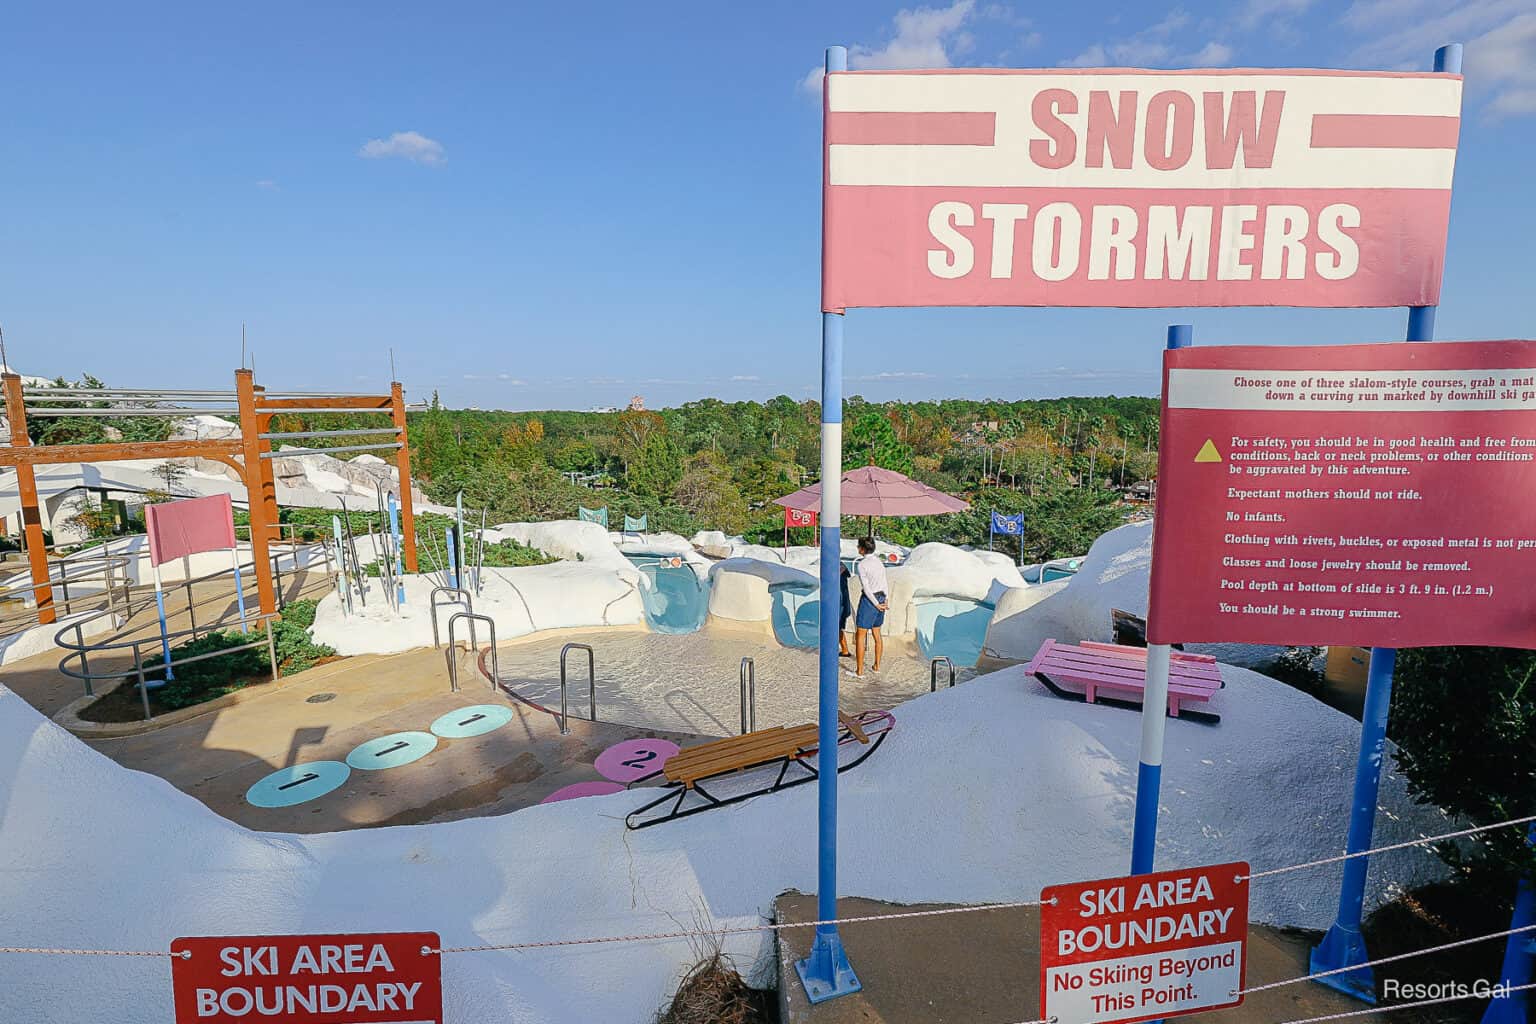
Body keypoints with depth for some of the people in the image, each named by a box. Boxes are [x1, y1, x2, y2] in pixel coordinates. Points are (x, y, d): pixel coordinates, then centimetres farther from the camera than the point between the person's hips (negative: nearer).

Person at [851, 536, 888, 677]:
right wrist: (884, 601, 7)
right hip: (880, 597, 8)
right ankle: (877, 666, 30)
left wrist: (877, 604, -11)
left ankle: (859, 671, 2)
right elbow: (885, 585, 8)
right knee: (877, 633, 20)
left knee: (860, 636, 0)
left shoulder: (861, 565, -15)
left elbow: (866, 587, -17)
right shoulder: (879, 562, 9)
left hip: (869, 599, -8)